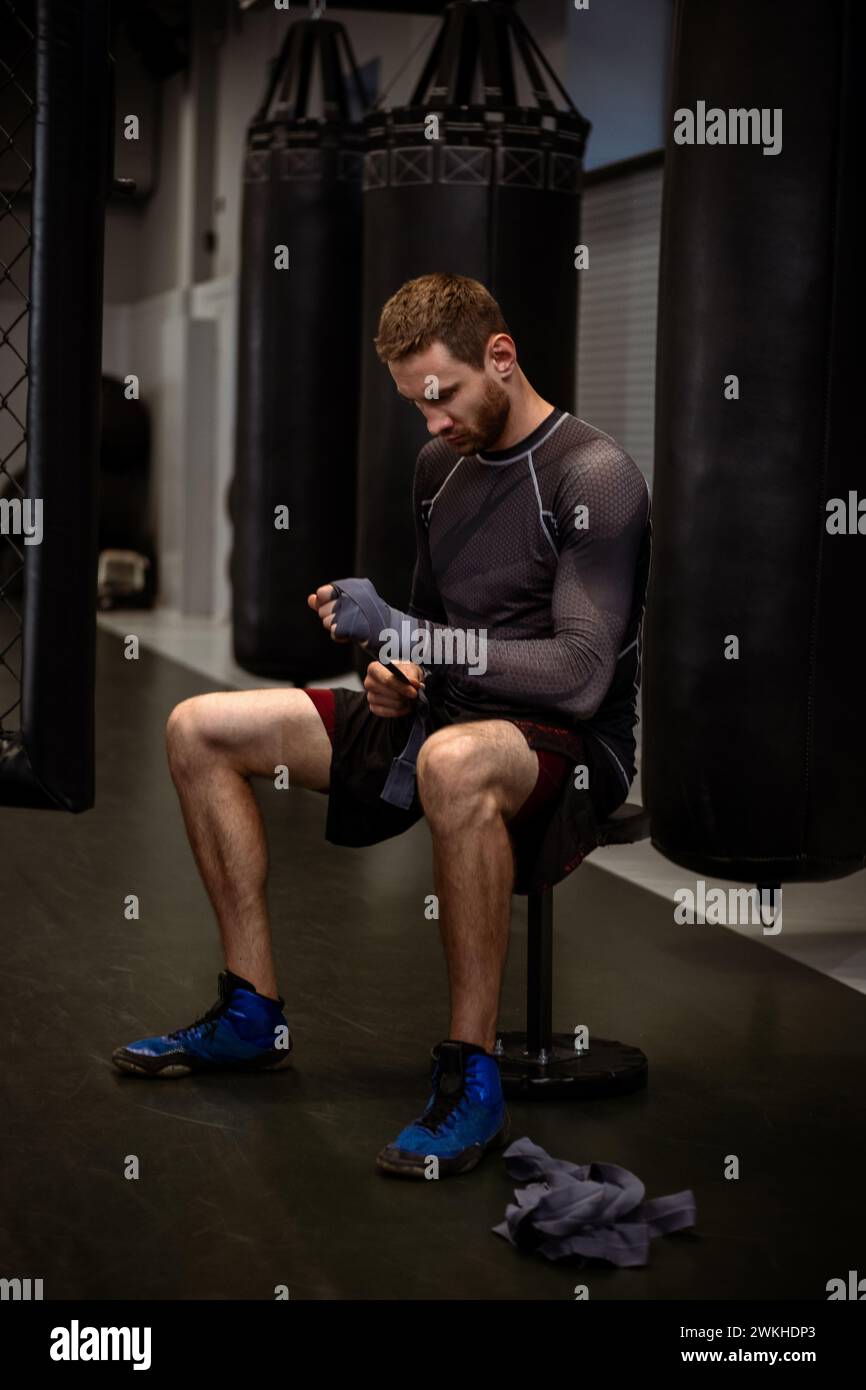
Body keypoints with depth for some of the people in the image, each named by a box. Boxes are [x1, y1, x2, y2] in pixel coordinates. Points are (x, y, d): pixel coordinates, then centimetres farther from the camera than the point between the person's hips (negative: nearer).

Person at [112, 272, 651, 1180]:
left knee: (454, 761, -45)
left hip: (569, 747, -8)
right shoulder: (442, 466, 11)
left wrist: (405, 633, -26)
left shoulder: (593, 477, -14)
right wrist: (393, 672, -1)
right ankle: (252, 1012, 7)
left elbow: (580, 675, -23)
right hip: (447, 717, 9)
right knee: (198, 729, 2)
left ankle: (472, 1076, -33)